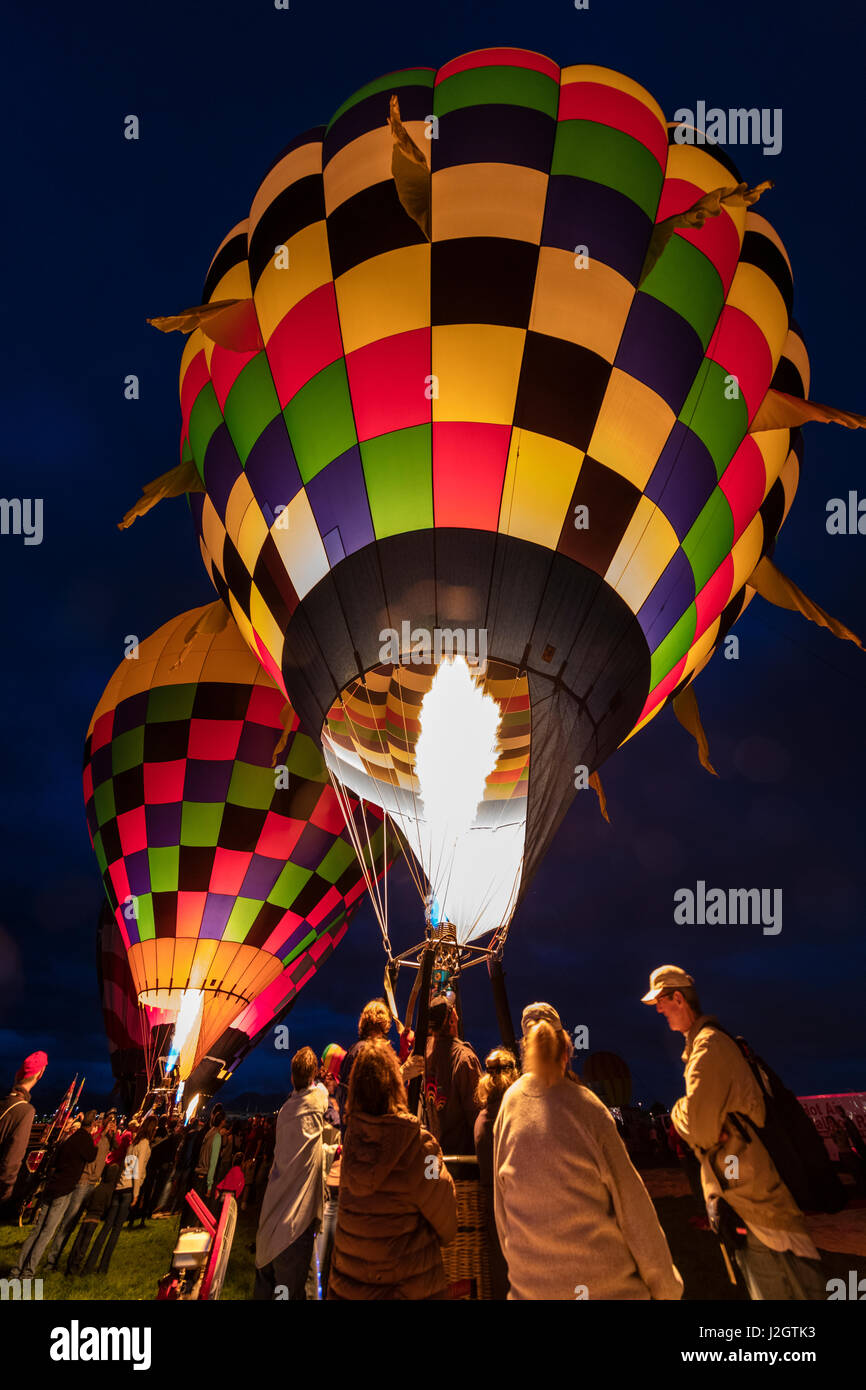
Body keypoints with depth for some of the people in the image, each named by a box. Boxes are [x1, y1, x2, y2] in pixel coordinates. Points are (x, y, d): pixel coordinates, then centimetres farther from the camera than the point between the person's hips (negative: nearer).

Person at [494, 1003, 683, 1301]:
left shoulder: (509, 1102, -4)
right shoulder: (587, 1106, -15)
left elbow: (500, 1202, 6)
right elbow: (630, 1201, -9)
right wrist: (665, 1286, 1)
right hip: (607, 1283, -3)